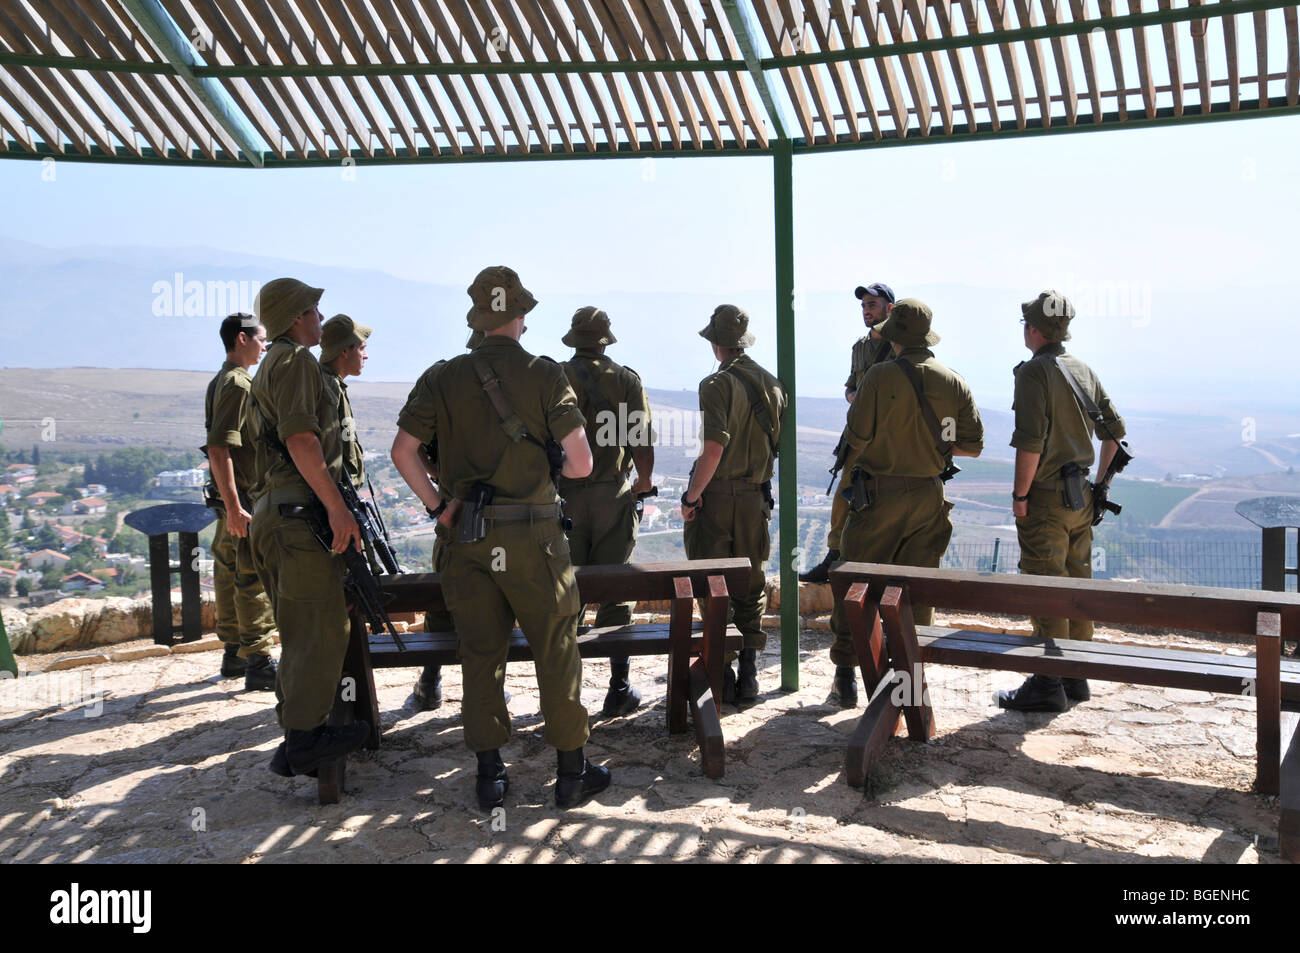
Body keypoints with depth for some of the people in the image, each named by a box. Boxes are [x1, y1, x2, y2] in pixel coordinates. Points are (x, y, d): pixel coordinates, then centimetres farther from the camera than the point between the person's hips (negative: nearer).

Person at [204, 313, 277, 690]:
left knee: (230, 573, 15)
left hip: (233, 496, 11)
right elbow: (219, 449, -23)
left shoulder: (220, 382, 17)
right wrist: (234, 506, -26)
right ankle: (258, 663, -5)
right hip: (247, 496, -11)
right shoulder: (239, 383, -15)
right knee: (254, 579, -8)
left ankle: (234, 653, 26)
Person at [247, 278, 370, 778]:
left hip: (272, 513, 10)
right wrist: (337, 507, -21)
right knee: (319, 630, -5)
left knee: (301, 632, 15)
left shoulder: (269, 367, 25)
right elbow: (301, 439, -19)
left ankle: (298, 735, 22)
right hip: (300, 512, -10)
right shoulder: (296, 359, -7)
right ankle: (304, 740, 0)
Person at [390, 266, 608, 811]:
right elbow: (580, 464, -10)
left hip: (465, 539, 3)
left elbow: (403, 451, 0)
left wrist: (436, 505, 5)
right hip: (532, 539, -3)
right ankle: (572, 772, 16)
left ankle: (489, 776, 18)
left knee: (480, 654, 11)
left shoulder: (445, 379, 2)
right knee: (555, 653, 8)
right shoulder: (546, 376, -6)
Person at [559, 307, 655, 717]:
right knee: (614, 591, 4)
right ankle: (619, 689, 7)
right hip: (612, 496, -1)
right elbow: (642, 441, -7)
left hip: (562, 498, 1)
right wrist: (644, 481, 11)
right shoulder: (625, 379, 0)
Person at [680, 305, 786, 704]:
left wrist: (691, 495, -15)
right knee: (751, 585, 13)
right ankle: (748, 675, 17)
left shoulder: (718, 384, -14)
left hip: (717, 495, -6)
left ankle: (721, 675, 6)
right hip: (756, 496, 6)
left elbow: (714, 447, -22)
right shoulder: (772, 385, 7)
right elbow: (779, 443, 11)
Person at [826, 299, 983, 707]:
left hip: (879, 494, -4)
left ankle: (846, 675, 9)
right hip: (929, 495, 4)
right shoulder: (954, 382, 2)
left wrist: (855, 405, 10)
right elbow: (972, 445, 3)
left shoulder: (879, 377, -11)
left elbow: (857, 439, -11)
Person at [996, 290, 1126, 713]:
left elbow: (1030, 440, -21)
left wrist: (1019, 494, -14)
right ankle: (1076, 676, 24)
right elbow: (1115, 429, 15)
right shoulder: (1084, 371, 11)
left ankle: (1048, 685, 3)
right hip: (1080, 496, 8)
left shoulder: (1033, 372, -13)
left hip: (1045, 495, -8)